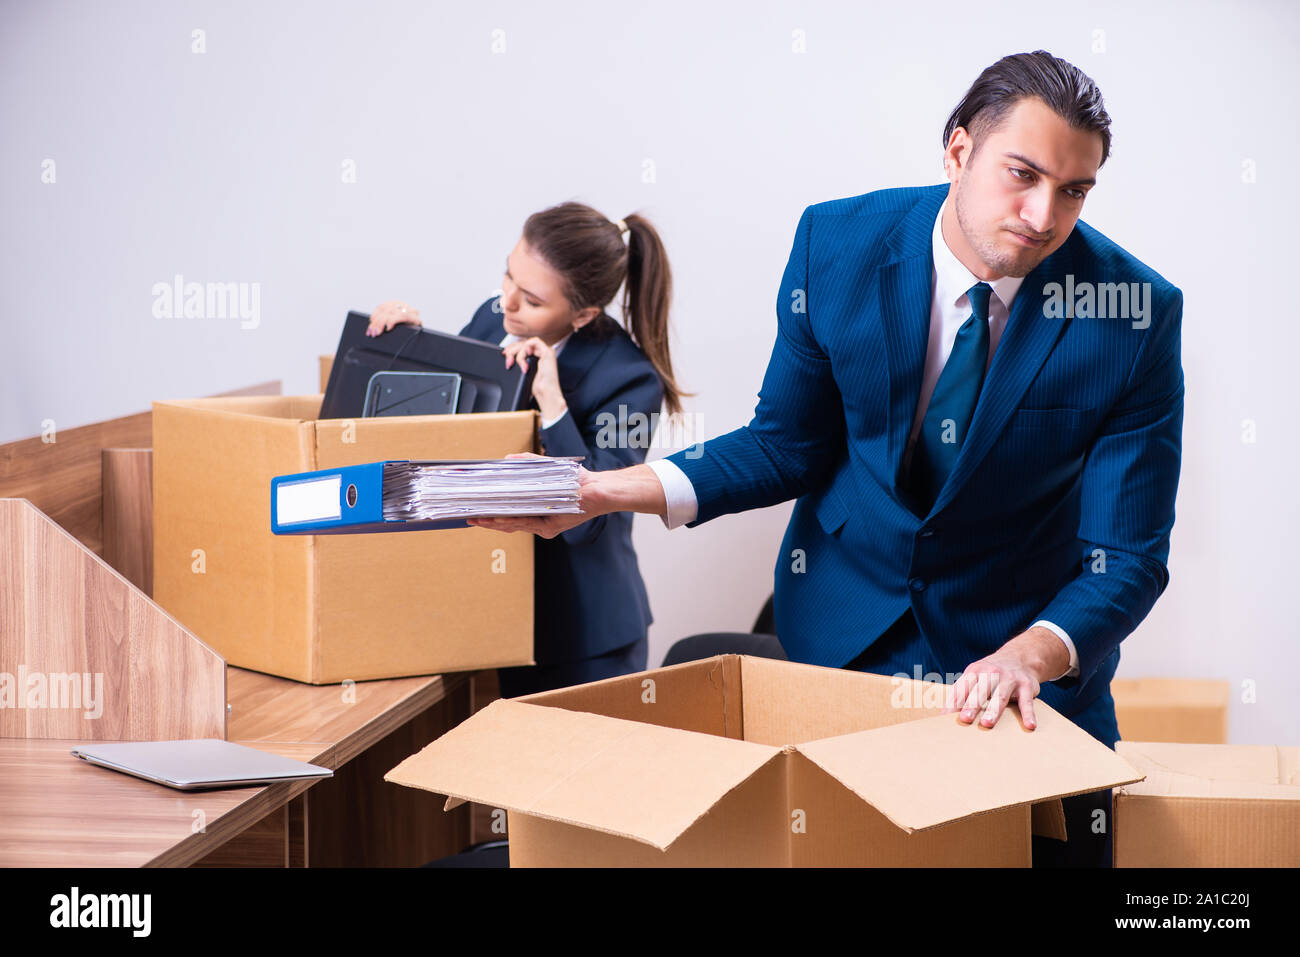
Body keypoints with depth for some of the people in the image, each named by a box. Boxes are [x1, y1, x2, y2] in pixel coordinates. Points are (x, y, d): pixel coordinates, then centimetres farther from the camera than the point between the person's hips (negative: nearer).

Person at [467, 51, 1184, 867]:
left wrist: (1030, 654, -39)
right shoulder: (837, 243, -14)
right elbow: (791, 448, -3)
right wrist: (606, 491, -15)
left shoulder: (1135, 313, -21)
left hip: (1034, 644, -1)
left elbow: (1128, 557, -19)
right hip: (844, 629, 2)